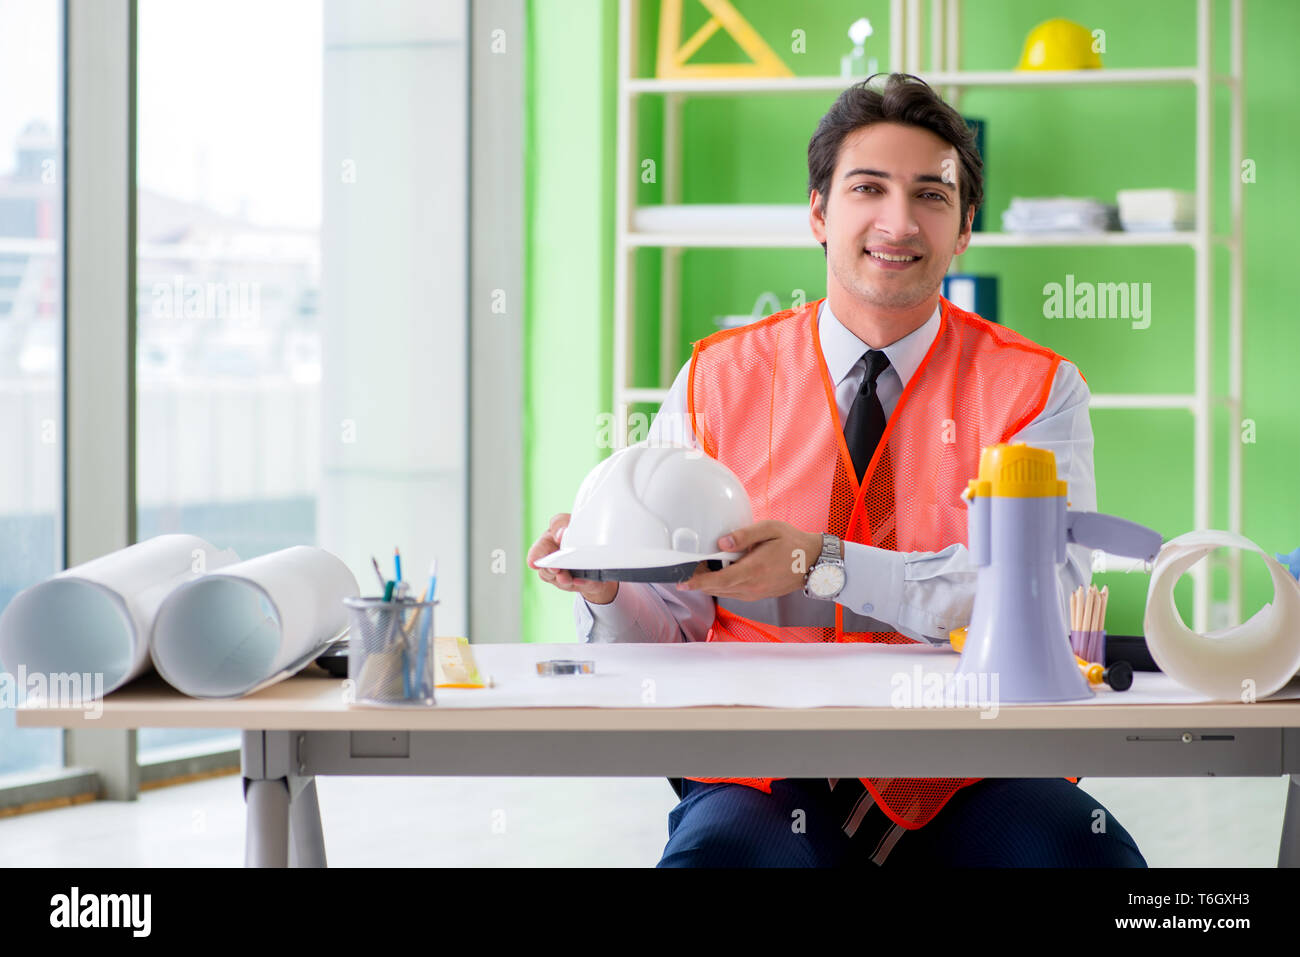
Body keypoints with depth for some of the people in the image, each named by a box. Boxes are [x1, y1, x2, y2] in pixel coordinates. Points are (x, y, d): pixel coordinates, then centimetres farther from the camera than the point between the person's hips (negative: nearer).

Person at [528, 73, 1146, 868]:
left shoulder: (1035, 391, 5)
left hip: (966, 782, 0)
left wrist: (820, 564, -21)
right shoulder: (716, 382, 10)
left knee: (1088, 851, -31)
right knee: (717, 852, -34)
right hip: (768, 774, 0)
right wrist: (605, 585, -15)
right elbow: (667, 628, 9)